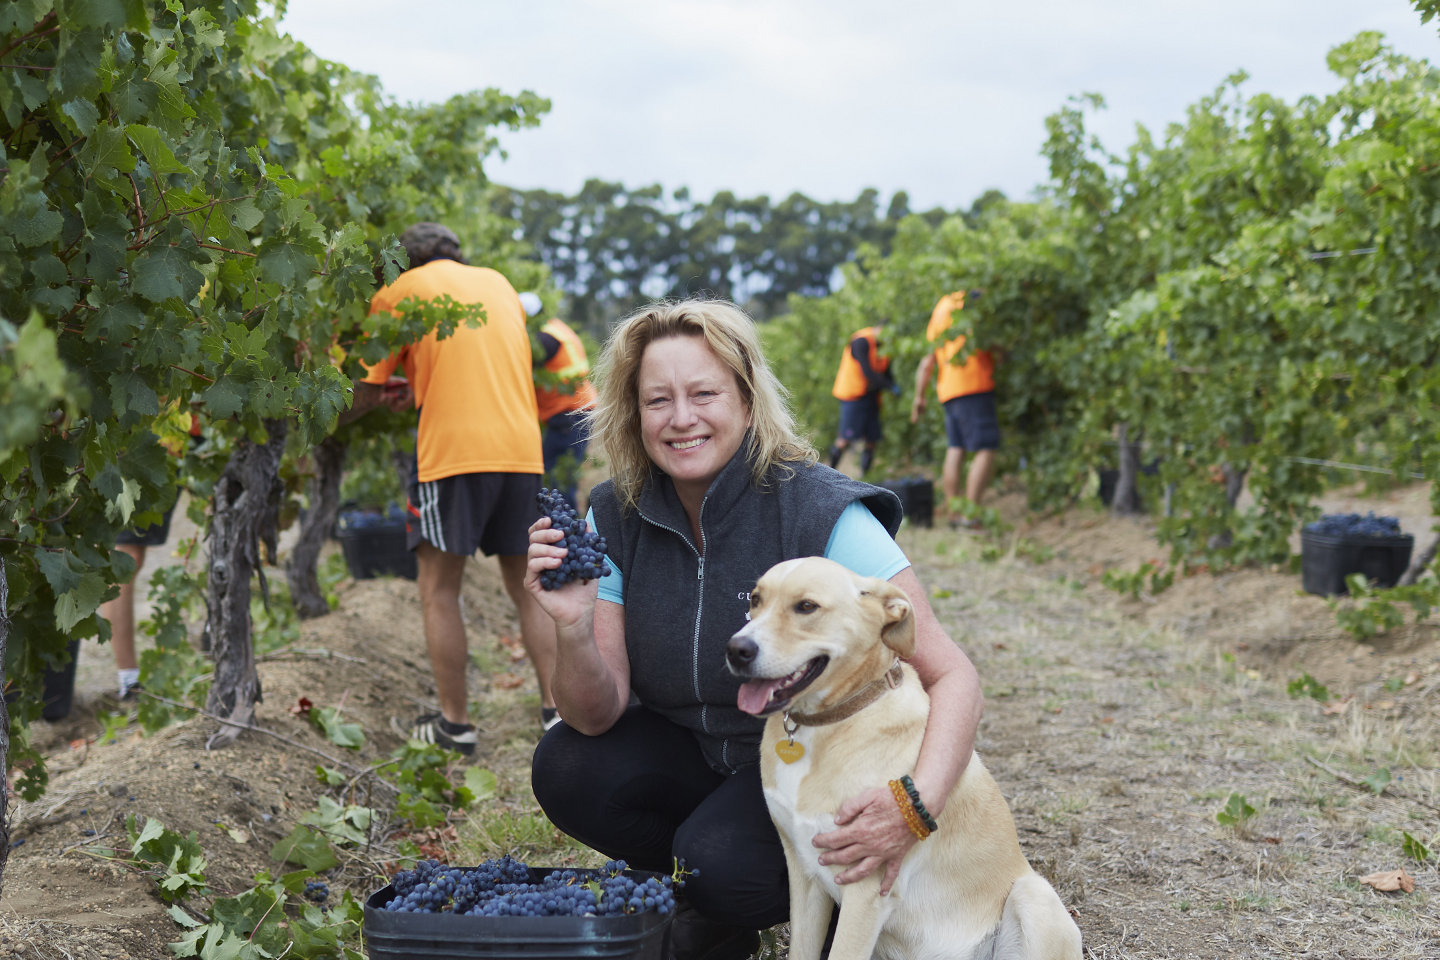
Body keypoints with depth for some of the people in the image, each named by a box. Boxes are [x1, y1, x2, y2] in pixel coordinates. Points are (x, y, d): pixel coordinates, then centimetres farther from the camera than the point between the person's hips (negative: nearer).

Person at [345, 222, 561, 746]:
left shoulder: (400, 291, 6)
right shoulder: (499, 282, 22)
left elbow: (362, 392, 4)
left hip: (453, 451, -5)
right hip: (522, 449, 5)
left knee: (439, 589, 6)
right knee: (527, 586, 13)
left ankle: (454, 723, 9)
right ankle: (558, 709, 10)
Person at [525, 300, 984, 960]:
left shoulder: (821, 514, -24)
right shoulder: (616, 516, -10)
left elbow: (952, 676, -26)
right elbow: (598, 715, -12)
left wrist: (916, 804, -44)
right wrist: (573, 629, -33)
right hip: (694, 748, 5)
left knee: (718, 858, -30)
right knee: (566, 771, -20)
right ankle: (720, 903, 3)